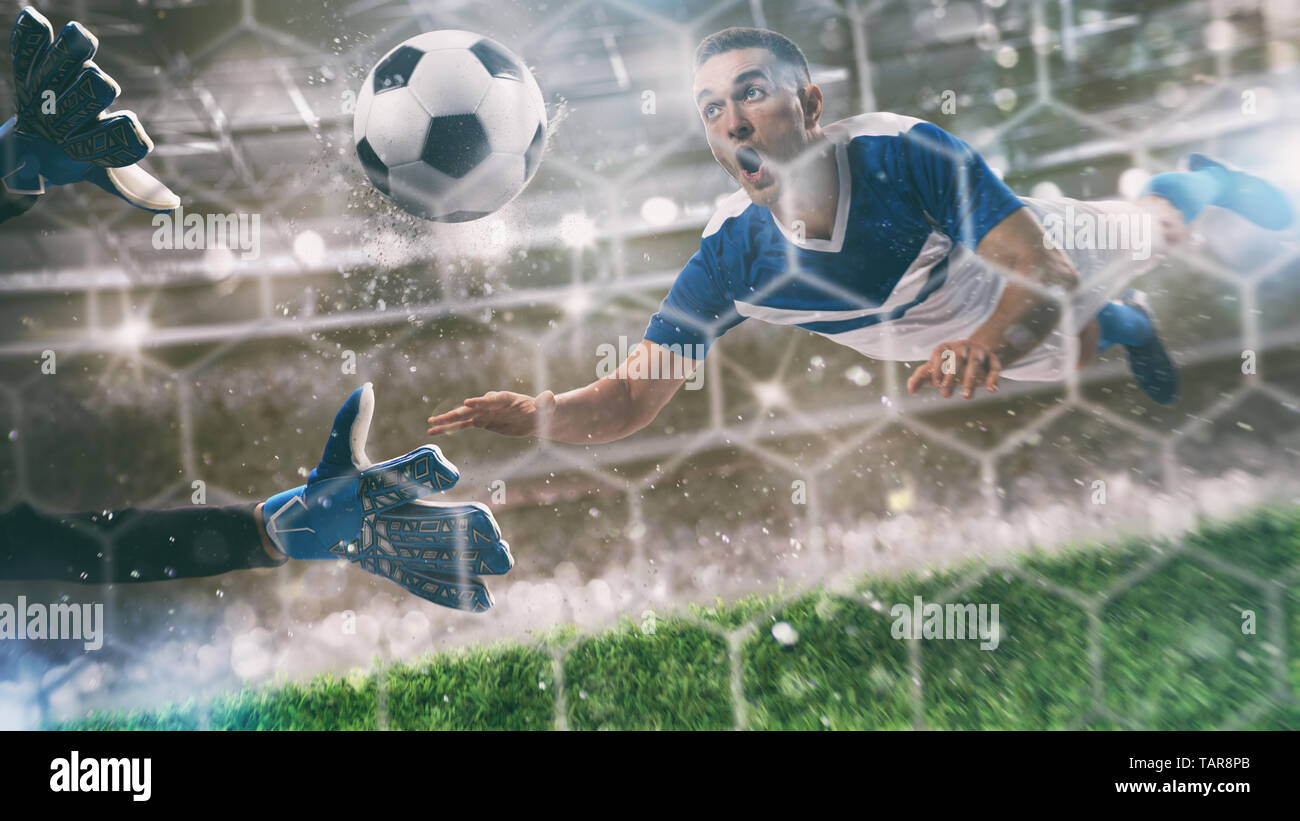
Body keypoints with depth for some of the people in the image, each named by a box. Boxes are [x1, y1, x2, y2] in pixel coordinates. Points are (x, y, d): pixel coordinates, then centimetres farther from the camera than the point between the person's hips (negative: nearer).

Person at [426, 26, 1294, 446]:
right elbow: (633, 397, -34)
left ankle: (1202, 180, 60)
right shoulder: (731, 257, -34)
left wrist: (987, 346, -63)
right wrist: (540, 412, -55)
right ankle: (1122, 326, 56)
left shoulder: (905, 154, -42)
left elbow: (1049, 278, -41)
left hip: (1035, 245, -1)